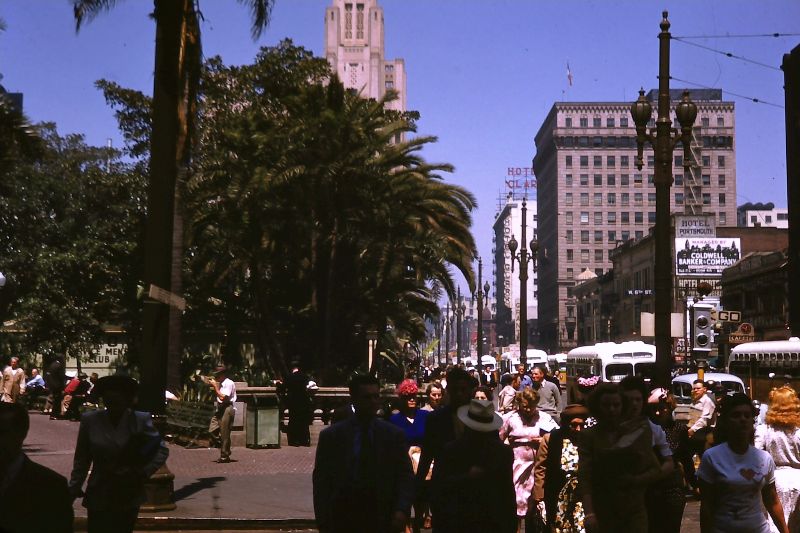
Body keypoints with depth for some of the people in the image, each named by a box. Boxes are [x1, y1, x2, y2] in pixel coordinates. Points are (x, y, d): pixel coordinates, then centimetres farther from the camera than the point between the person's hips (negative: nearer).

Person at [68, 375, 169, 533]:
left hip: (129, 497, 0)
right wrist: (74, 487, 0)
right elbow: (81, 459, 3)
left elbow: (162, 450, 2)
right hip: (99, 497, 0)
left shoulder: (141, 420, -5)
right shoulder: (90, 420, -3)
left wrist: (145, 472, -9)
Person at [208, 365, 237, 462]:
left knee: (224, 433, -4)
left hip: (227, 409, -10)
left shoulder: (229, 383, -12)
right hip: (219, 409, 10)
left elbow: (223, 397, -19)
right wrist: (213, 386, 10)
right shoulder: (220, 384, 17)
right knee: (213, 430, 6)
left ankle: (225, 456, 3)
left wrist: (215, 386, -15)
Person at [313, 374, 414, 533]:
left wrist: (402, 510, -12)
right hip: (343, 518, -1)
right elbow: (321, 481, 3)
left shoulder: (394, 435, 6)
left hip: (381, 519, 1)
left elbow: (405, 476, 4)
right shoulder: (331, 436, 3)